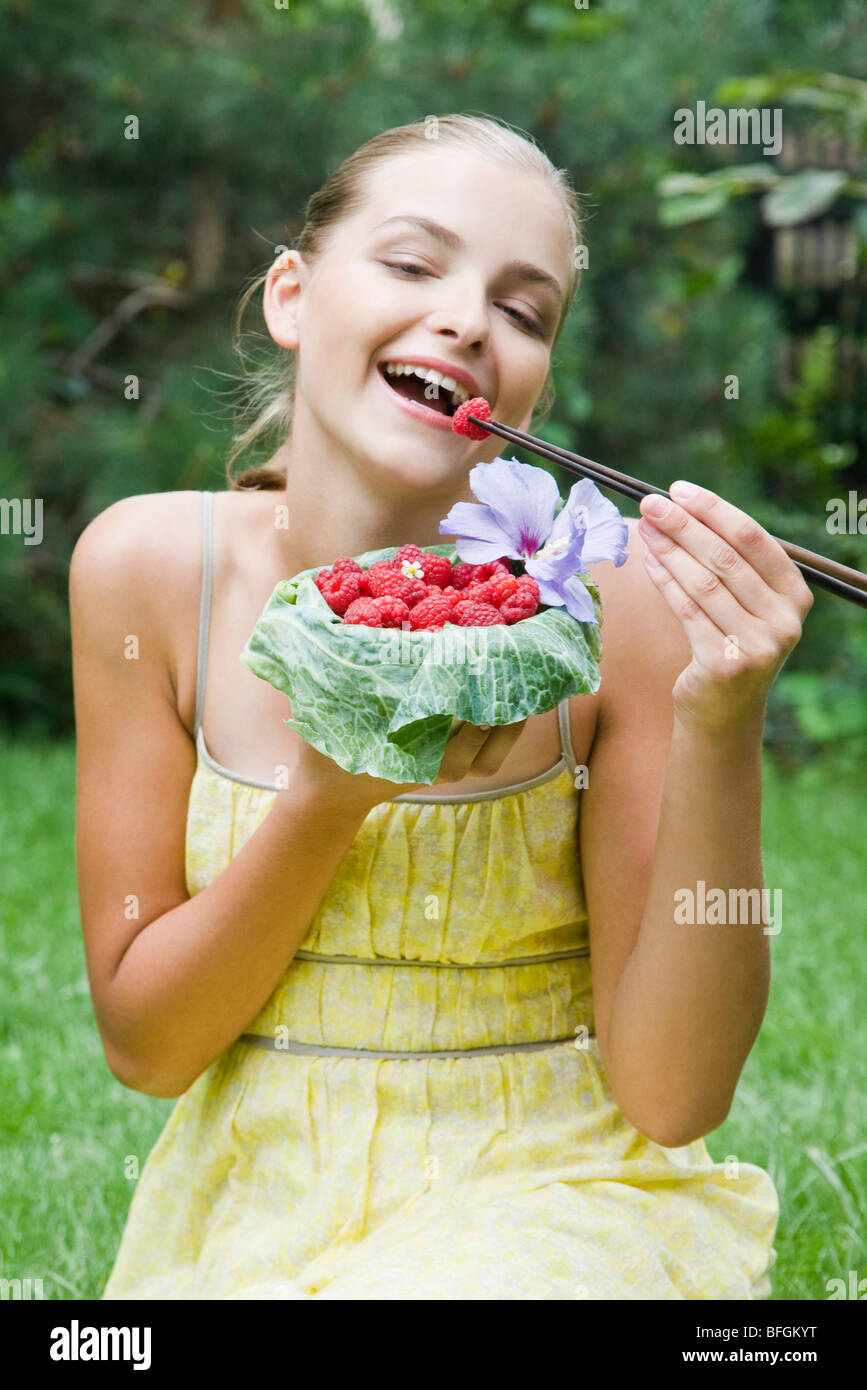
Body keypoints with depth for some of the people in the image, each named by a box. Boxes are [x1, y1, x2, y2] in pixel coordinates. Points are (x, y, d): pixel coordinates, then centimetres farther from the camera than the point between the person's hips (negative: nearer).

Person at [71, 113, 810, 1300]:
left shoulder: (616, 596, -11)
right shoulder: (148, 567, -5)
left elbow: (672, 1097, -10)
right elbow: (142, 1045, -3)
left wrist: (721, 734, -22)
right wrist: (327, 802, -18)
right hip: (251, 1214, 3)